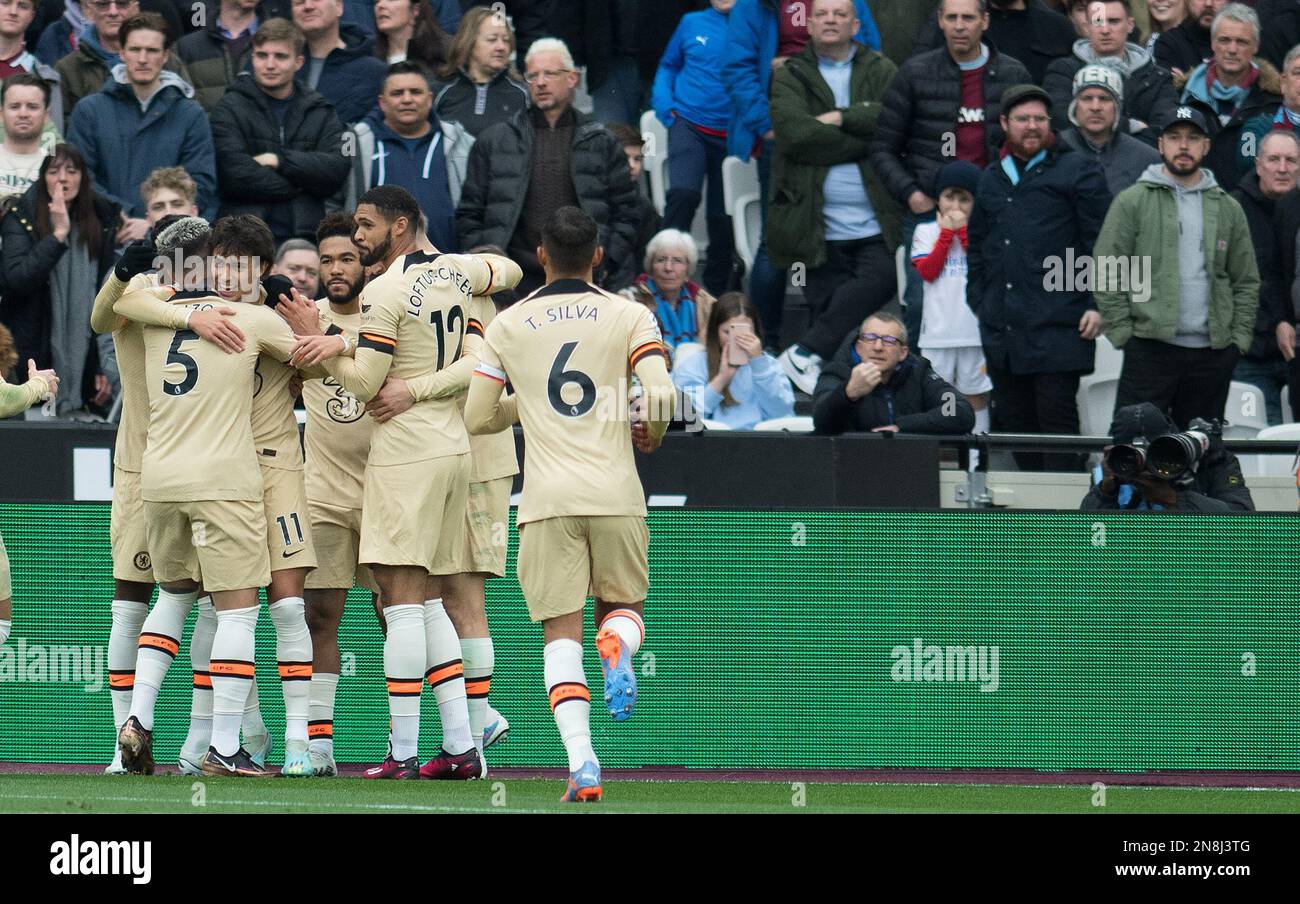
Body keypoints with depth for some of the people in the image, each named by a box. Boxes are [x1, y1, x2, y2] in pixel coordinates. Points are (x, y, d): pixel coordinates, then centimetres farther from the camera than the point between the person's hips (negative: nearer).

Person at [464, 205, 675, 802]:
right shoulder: (629, 316, 4)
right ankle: (617, 646, -20)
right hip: (616, 495, 0)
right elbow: (661, 396, -8)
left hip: (546, 501, 0)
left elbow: (477, 418, 8)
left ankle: (581, 762, -16)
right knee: (624, 608, 19)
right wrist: (651, 435, 14)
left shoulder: (507, 326, 7)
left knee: (561, 633, 1)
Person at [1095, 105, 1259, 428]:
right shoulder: (1133, 202, 3)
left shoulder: (1228, 209, 14)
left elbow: (1247, 282, 16)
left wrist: (1239, 337, 5)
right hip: (1150, 349, -3)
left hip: (1213, 352, 3)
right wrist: (1122, 331, -8)